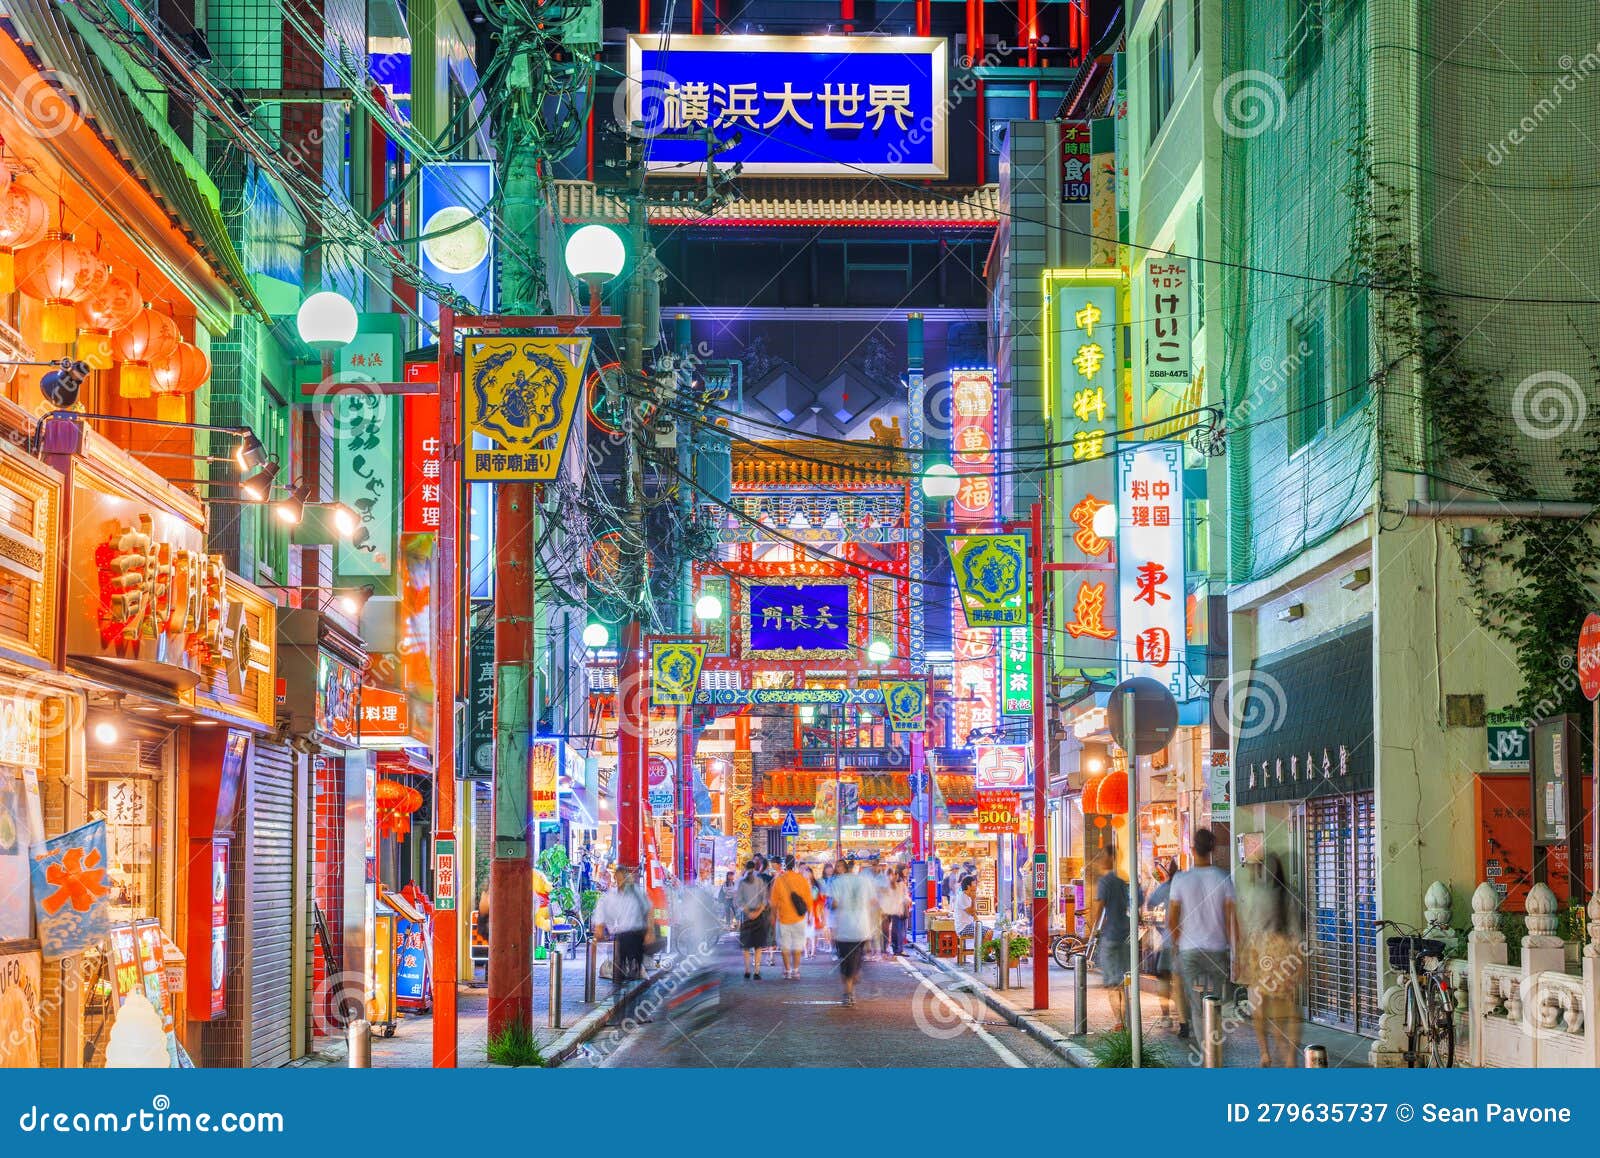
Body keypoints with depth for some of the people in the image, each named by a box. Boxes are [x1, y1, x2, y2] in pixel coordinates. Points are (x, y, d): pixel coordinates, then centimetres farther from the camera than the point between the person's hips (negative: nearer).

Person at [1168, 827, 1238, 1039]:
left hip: (1189, 949, 0)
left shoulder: (1181, 879, -6)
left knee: (1196, 1002, 4)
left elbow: (1172, 919, -2)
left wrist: (1176, 942, 15)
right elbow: (1231, 918, -4)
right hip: (1217, 948, 0)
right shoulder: (1223, 879, -6)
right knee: (1215, 1001, 13)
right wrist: (1235, 948, 6)